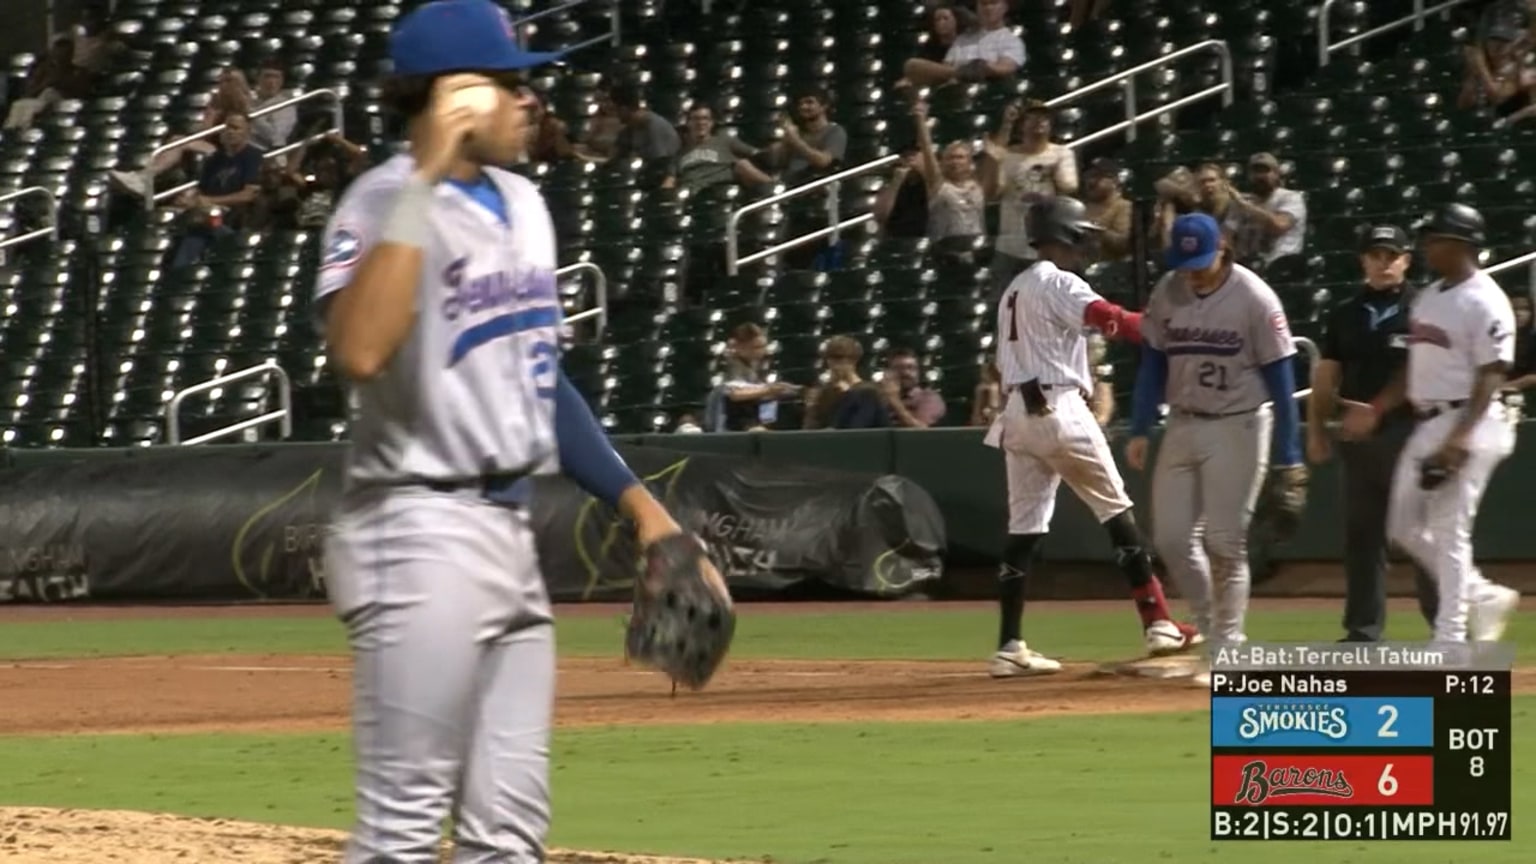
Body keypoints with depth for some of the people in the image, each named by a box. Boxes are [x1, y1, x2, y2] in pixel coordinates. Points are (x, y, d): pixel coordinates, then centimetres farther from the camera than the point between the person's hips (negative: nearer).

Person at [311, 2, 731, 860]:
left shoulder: (521, 203, 14)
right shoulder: (387, 203, -14)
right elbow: (359, 352, -34)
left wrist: (639, 502, 19)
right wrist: (424, 180, -32)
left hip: (510, 530, 9)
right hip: (423, 536, -9)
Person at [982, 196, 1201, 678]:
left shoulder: (1014, 290, 21)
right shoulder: (1058, 283, -8)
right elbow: (1107, 319, -24)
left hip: (1017, 414, 8)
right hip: (1059, 411, -8)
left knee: (1025, 528, 5)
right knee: (1116, 511, -1)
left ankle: (1010, 647, -1)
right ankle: (1157, 624, -2)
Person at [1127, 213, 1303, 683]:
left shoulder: (1254, 299, -13)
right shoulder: (1167, 292, 0)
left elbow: (1279, 376, -10)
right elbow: (1153, 363, 8)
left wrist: (1287, 453, -12)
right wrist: (1139, 430, 1)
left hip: (1237, 428, -5)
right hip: (1183, 426, 5)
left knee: (1224, 542, -6)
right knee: (1171, 538, 2)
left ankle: (1227, 650, 1)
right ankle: (1209, 624, 21)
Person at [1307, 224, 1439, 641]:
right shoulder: (1345, 315, 11)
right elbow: (1326, 378, 14)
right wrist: (1316, 432, 8)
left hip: (1410, 433, -5)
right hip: (1359, 435, 5)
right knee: (1361, 533, 7)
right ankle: (1364, 630, 13)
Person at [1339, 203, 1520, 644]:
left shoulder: (1484, 302, -13)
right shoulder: (1428, 297, 15)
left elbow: (1490, 377, -18)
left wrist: (1460, 438, -26)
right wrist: (1377, 409, 13)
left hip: (1467, 425, -10)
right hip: (1428, 425, 10)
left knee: (1450, 532, -8)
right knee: (1404, 526, 10)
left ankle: (1450, 642, -3)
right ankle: (1483, 597, 22)